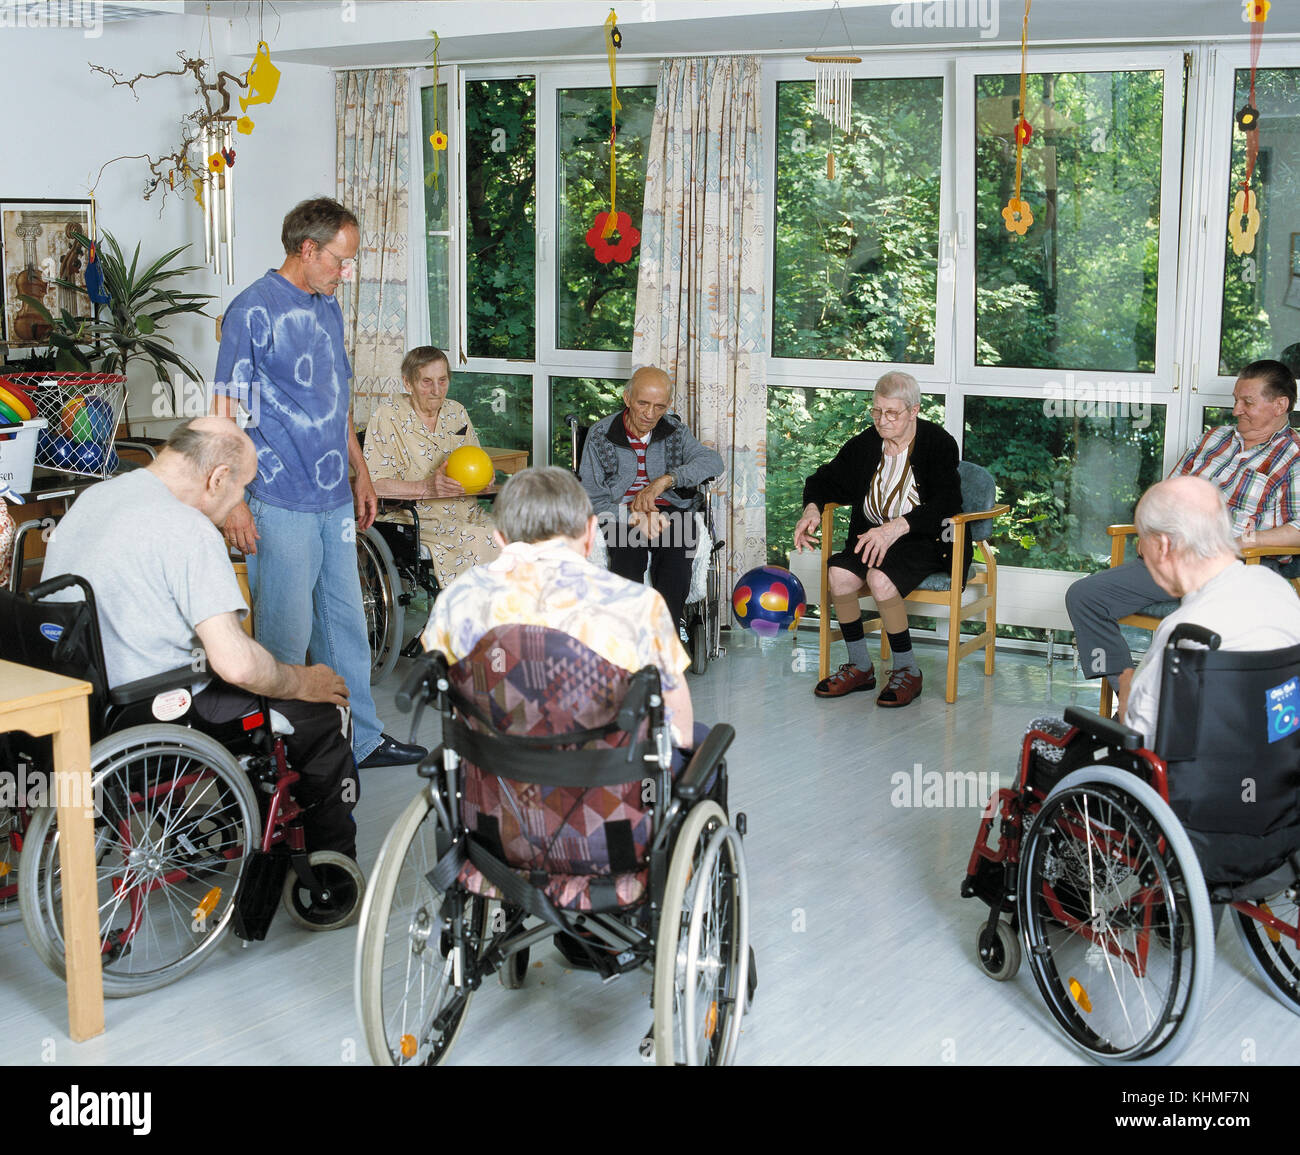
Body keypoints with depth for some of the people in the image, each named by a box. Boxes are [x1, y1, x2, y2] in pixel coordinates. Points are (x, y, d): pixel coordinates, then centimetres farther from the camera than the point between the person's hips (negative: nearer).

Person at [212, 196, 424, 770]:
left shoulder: (328, 308, 14)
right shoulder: (253, 310, -10)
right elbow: (224, 411, -13)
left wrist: (361, 473, 23)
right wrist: (231, 501, -18)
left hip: (335, 497, 8)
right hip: (282, 503, -8)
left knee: (346, 620, 14)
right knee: (286, 633, -1)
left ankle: (360, 738, 25)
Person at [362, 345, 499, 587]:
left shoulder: (456, 412, 15)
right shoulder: (388, 415, -3)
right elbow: (373, 484, -12)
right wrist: (426, 487, -25)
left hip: (467, 513, 6)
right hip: (417, 518, -6)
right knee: (476, 540, -33)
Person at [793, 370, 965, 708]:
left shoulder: (939, 445, -9)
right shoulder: (865, 444, 7)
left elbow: (943, 506, -21)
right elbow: (827, 479, 17)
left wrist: (895, 528, -36)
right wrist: (812, 509, -6)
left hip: (926, 541, -5)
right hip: (874, 537, 5)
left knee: (880, 578, -33)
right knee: (838, 573, -24)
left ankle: (908, 670, -12)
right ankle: (860, 667, -6)